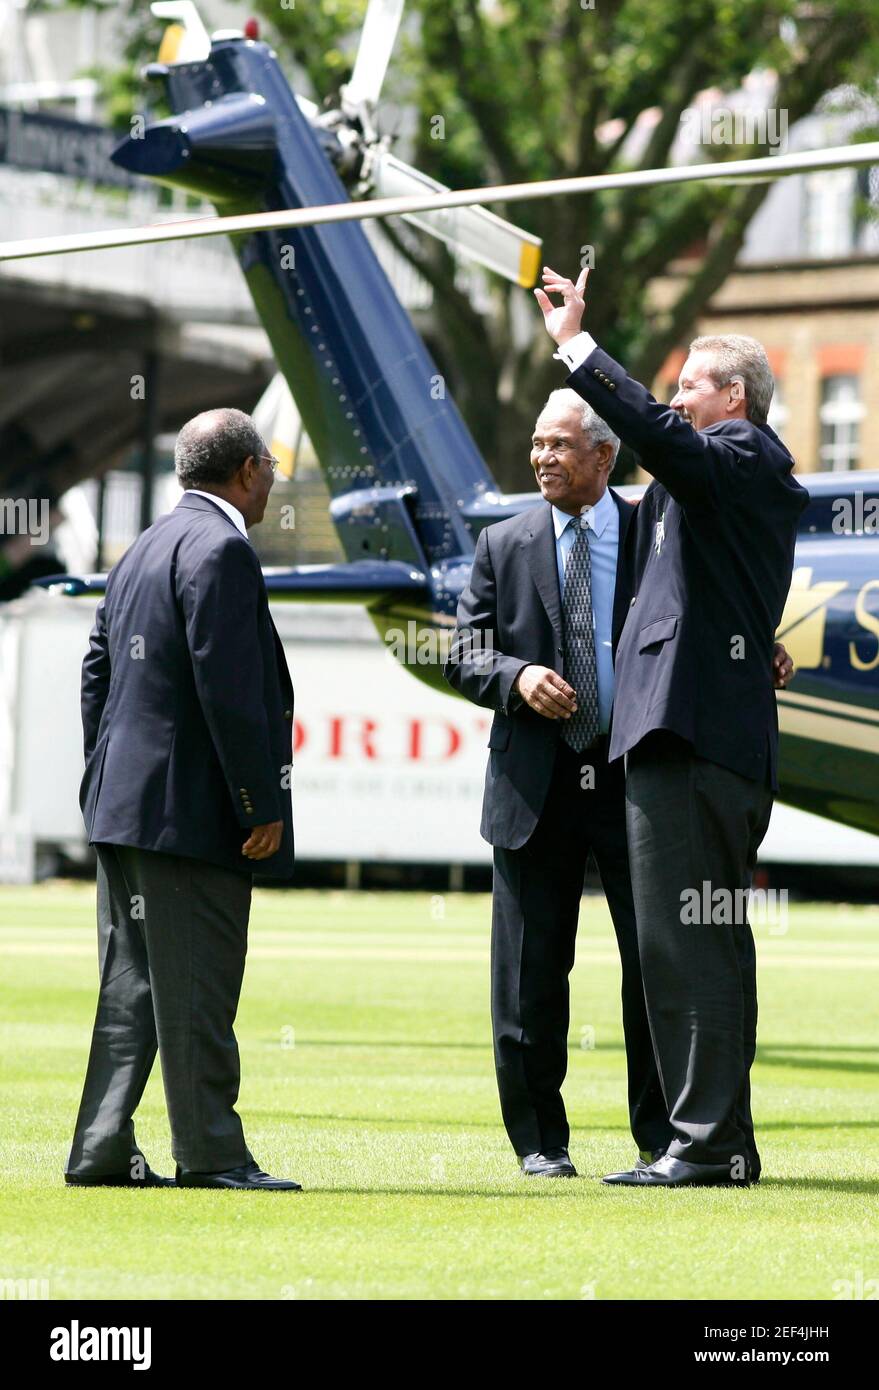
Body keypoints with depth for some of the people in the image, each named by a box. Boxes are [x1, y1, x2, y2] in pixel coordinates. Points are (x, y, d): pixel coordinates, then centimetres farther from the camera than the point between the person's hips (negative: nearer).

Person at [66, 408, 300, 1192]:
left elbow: (98, 672, 20)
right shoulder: (221, 549, -12)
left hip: (123, 803, 9)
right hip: (190, 806, -9)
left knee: (131, 984, 10)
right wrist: (260, 808, -16)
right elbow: (227, 688, -19)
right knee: (196, 988, -7)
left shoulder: (144, 550, 18)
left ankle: (103, 1152, 10)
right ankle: (209, 1152, -5)